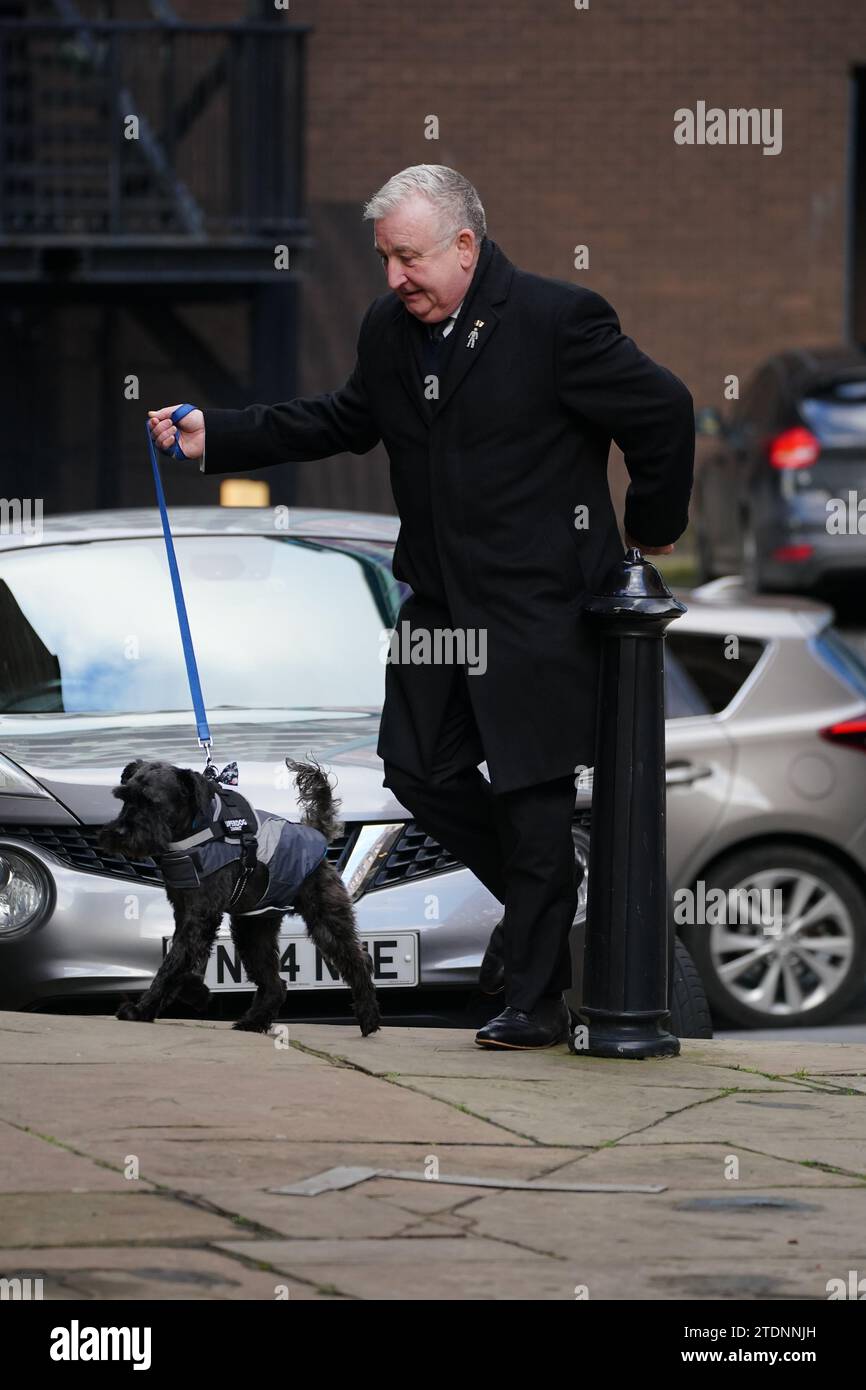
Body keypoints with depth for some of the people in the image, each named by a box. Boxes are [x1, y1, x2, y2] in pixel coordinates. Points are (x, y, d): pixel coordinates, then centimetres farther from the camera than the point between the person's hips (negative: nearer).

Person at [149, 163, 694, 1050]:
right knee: (419, 767, 9)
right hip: (442, 600, 7)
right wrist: (216, 436, 10)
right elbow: (344, 420, 18)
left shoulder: (557, 319, -16)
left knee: (530, 790, -3)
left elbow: (664, 411, -10)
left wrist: (652, 529, 1)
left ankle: (536, 1001, 5)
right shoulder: (390, 327, 5)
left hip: (537, 604, -7)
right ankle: (539, 896, 31)